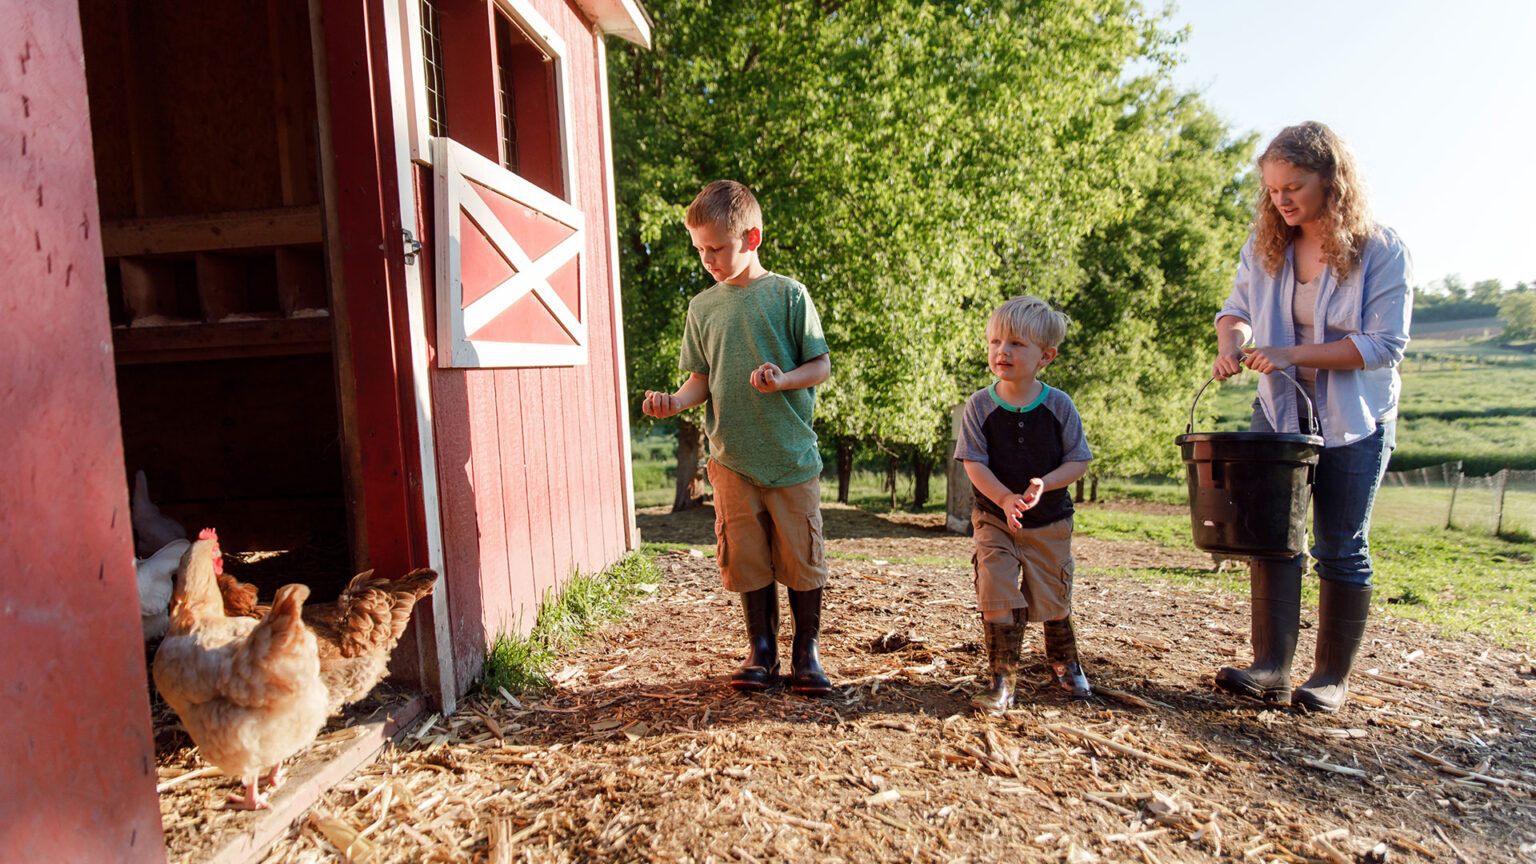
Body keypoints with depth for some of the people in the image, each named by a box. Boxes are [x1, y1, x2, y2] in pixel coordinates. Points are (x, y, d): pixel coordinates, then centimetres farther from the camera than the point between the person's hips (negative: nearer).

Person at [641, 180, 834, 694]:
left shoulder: (788, 294, -1)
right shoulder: (703, 307, 8)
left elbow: (821, 366, 0)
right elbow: (702, 380, 10)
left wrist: (782, 380, -19)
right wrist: (674, 401, -10)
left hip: (792, 455, -2)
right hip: (732, 457, 3)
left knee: (801, 557, 3)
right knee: (746, 557, 6)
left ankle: (807, 652, 20)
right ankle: (760, 650, 23)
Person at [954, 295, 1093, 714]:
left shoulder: (1058, 406, -9)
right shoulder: (980, 405, -9)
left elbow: (1078, 461, -6)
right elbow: (974, 463, -12)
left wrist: (1043, 485, -23)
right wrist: (1004, 498, -27)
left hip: (1050, 522, 1)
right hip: (995, 519, 0)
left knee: (1052, 600, 12)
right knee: (998, 598, -8)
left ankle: (1065, 664, 40)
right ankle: (1002, 681, 6)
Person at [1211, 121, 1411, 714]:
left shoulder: (1381, 251, -12)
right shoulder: (1265, 246, 1)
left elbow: (1386, 343, -16)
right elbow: (1237, 308, 10)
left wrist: (1291, 354, -24)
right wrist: (1230, 347, -13)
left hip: (1354, 422, -3)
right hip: (1280, 413, 4)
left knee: (1341, 549, 4)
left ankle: (1332, 677, 16)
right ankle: (1271, 668, -1)